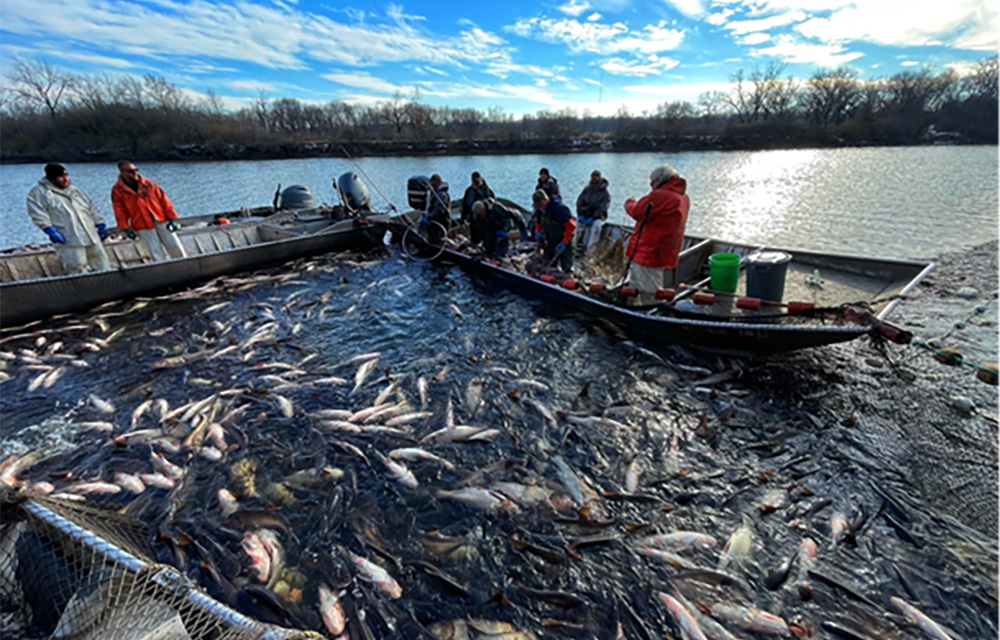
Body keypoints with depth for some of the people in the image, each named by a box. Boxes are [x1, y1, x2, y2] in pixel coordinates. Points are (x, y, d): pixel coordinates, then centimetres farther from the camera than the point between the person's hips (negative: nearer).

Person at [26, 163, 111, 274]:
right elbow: (38, 215, -5)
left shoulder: (75, 190, 20)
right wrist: (50, 230, -16)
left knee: (102, 266, 6)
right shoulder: (38, 193, 4)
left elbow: (91, 208, 22)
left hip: (92, 237, 5)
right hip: (68, 240, -5)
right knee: (77, 270, -11)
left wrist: (100, 224, 14)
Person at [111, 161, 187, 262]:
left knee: (177, 250, 1)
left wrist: (172, 218, -2)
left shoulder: (148, 183, 6)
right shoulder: (117, 190, 1)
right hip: (143, 227, -2)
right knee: (157, 256, -4)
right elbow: (120, 211, 0)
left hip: (161, 221, 2)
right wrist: (126, 228, -7)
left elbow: (163, 200, 5)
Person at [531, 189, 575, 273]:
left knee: (566, 267, -6)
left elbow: (571, 226, -23)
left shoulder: (559, 209, -24)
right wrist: (538, 232, 0)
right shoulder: (539, 210, -1)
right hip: (550, 244, 7)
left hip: (562, 244, -7)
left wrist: (564, 243, -24)